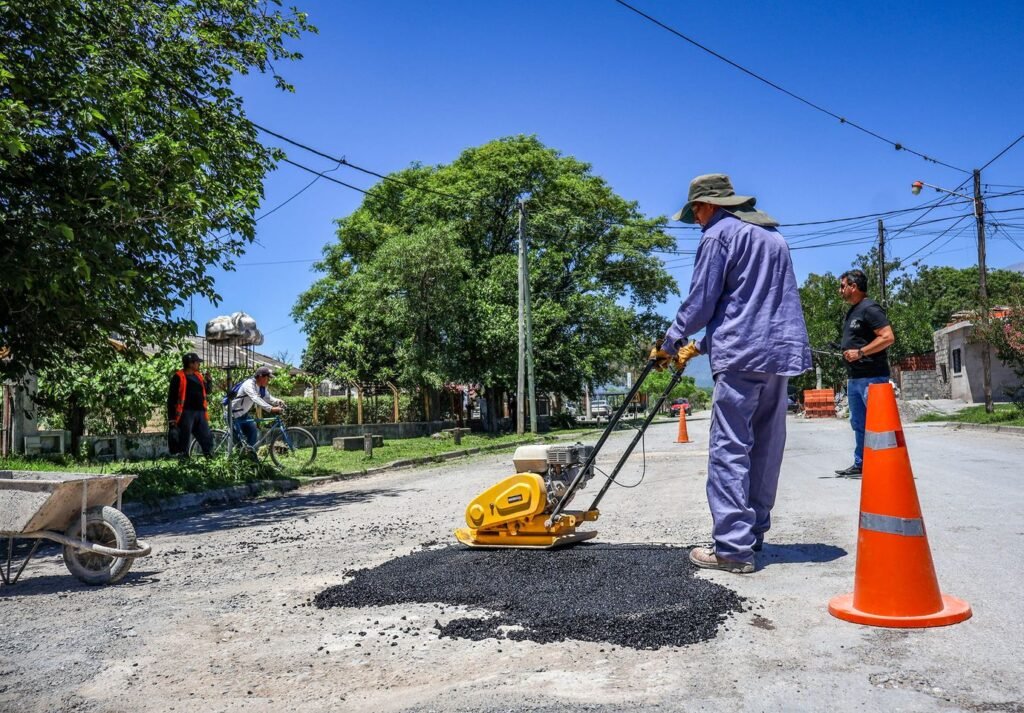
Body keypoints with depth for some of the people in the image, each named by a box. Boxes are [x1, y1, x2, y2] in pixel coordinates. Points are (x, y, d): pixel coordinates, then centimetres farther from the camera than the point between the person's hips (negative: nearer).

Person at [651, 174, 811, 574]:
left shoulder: (718, 234, -2)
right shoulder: (773, 235, 24)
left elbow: (701, 301, -5)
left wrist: (670, 342, 11)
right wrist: (700, 346, 27)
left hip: (741, 355, -8)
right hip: (782, 352, 8)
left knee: (729, 449, -8)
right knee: (765, 448, 10)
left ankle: (733, 547, -10)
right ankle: (753, 533, 16)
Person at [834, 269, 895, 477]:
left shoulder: (870, 308, -11)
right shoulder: (852, 311, 19)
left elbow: (888, 337, -20)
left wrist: (859, 352, -20)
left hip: (872, 377, -10)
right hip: (854, 378, 10)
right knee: (858, 424, 15)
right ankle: (860, 464, 23)